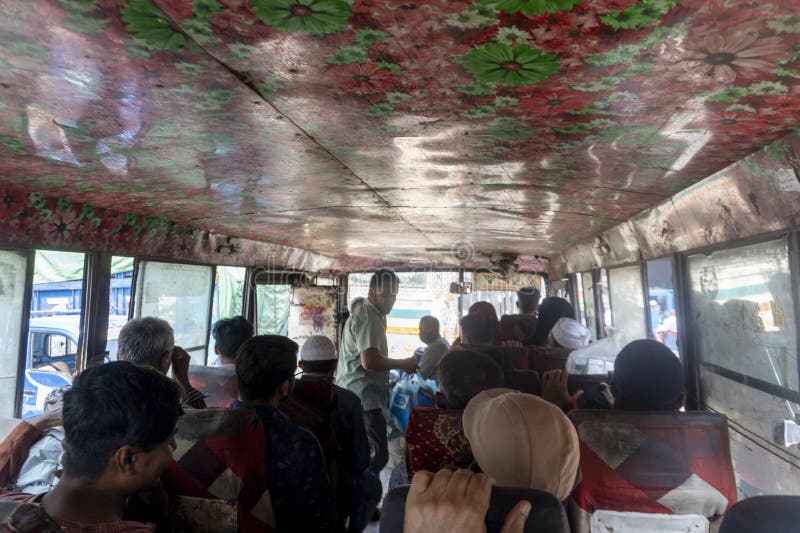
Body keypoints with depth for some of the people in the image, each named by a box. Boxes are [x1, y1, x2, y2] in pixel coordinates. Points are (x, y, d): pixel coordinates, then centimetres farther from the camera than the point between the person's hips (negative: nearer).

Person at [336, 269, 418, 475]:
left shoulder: (374, 314, 18)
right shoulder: (368, 317, -15)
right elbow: (370, 362, -24)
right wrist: (403, 364, -13)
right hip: (363, 397, -11)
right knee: (378, 456, -14)